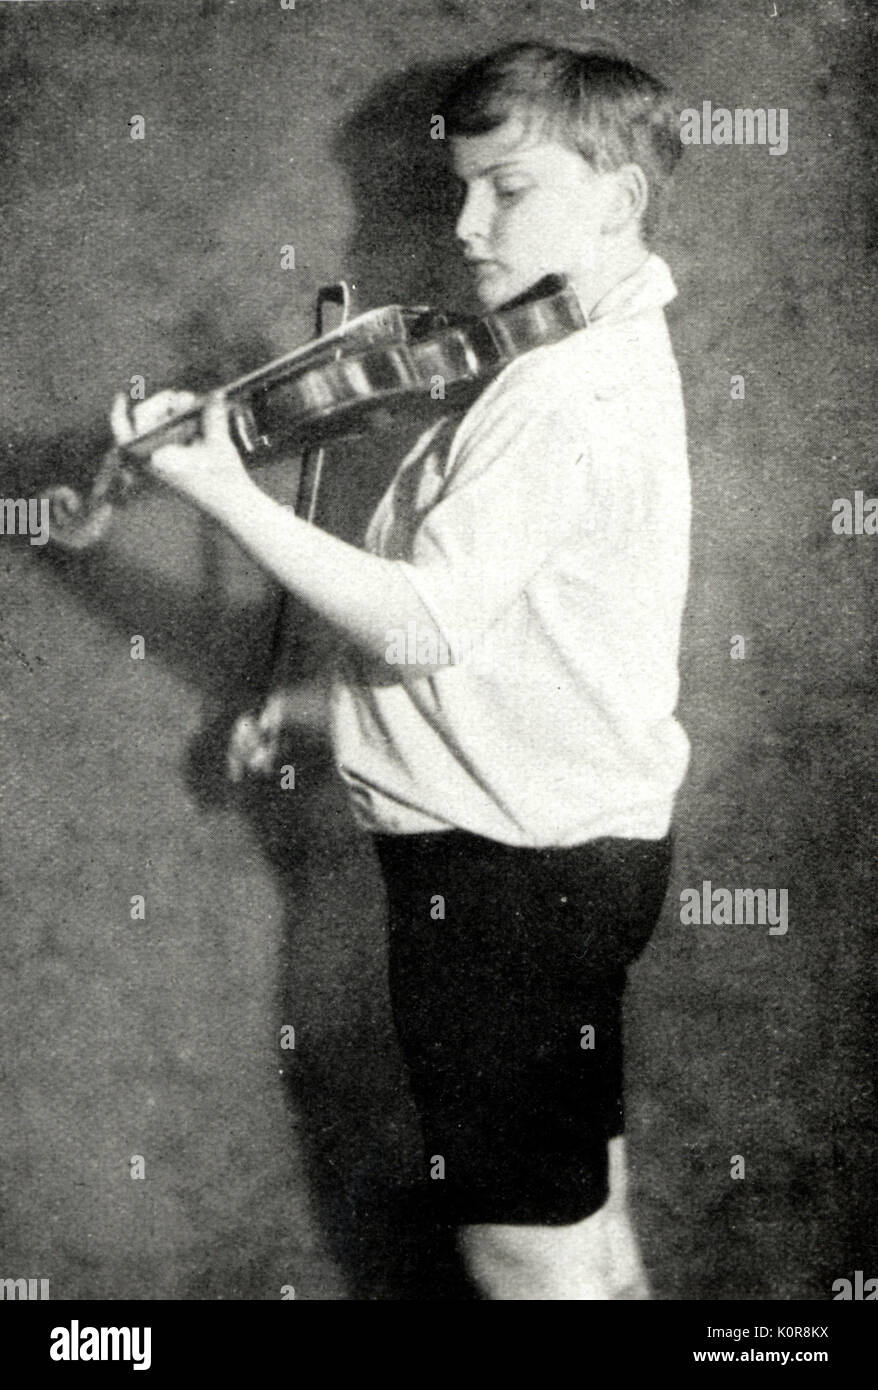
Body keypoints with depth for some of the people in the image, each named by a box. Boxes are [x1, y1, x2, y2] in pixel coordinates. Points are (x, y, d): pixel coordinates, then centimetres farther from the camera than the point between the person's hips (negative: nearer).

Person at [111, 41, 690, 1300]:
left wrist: (222, 491, -24)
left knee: (525, 1250, 3)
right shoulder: (605, 361, 14)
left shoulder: (563, 397, -20)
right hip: (577, 837, 10)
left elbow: (423, 623, -26)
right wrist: (331, 701, 13)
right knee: (586, 1213, 21)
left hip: (503, 863, -10)